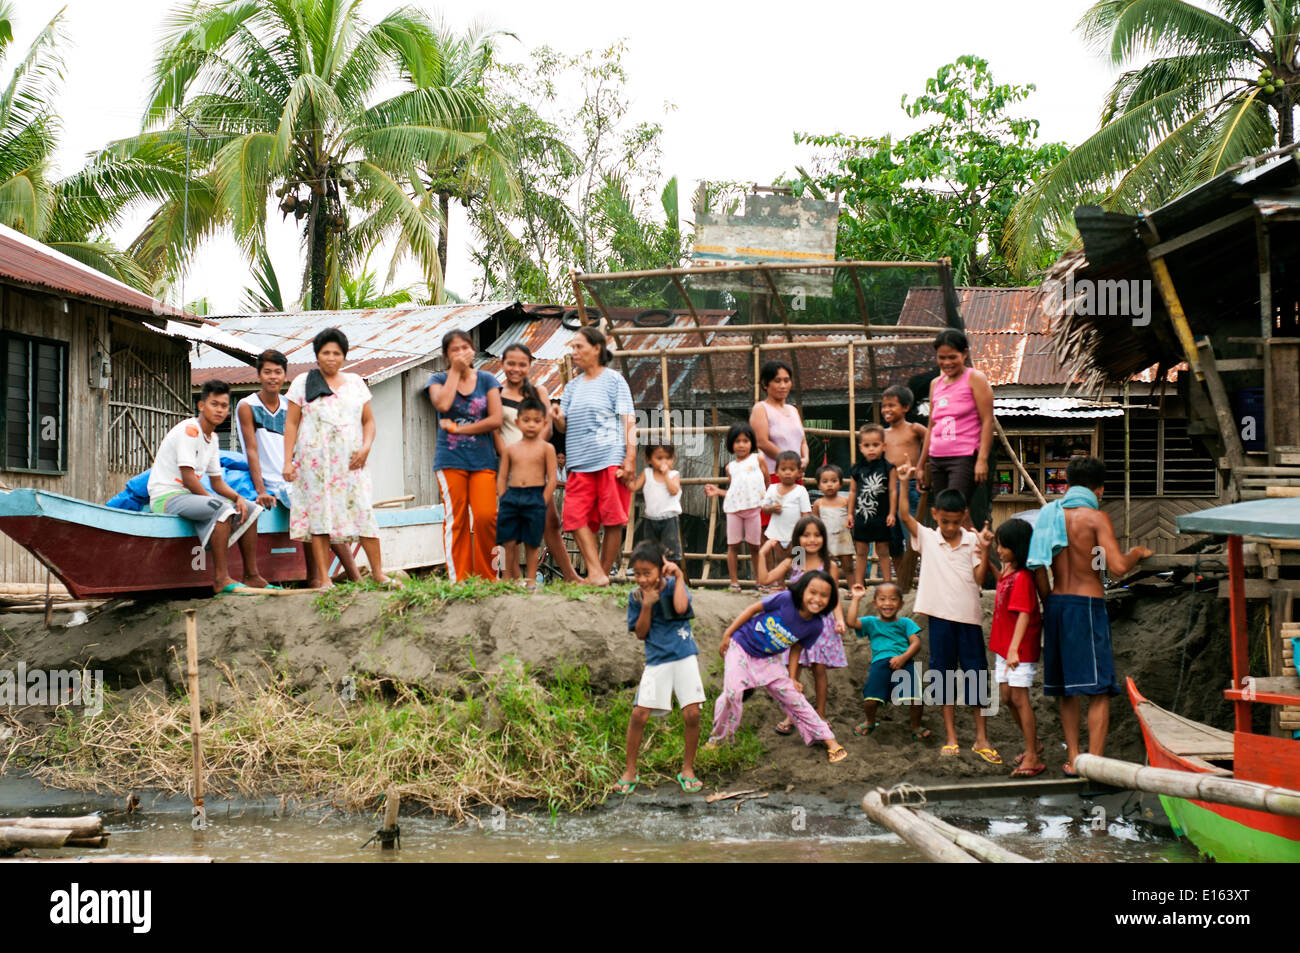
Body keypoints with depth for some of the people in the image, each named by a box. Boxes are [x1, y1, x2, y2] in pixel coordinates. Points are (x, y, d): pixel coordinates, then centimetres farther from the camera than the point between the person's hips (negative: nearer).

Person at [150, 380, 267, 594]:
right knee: (223, 509, -32)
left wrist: (238, 498, -3)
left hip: (191, 495, 10)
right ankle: (220, 578, -30)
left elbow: (217, 482, 15)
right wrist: (213, 501, -16)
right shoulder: (189, 430, -16)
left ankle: (251, 576, 5)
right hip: (166, 497, -10)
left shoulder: (213, 438, 12)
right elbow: (187, 479, -22)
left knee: (250, 509, 6)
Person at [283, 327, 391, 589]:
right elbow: (291, 423, 4)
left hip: (350, 462, 2)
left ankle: (378, 573, -1)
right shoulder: (303, 383, 7)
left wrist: (366, 447, -3)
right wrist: (288, 461, -4)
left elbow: (369, 420, 15)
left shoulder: (355, 383, 14)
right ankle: (324, 579, -3)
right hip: (315, 461, -1)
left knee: (363, 511, -7)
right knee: (318, 514, -5)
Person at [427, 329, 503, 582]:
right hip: (450, 459, 0)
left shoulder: (486, 380, 10)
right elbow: (442, 404, -14)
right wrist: (455, 371, -6)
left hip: (483, 459, 0)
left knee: (486, 517, -10)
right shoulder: (438, 379, 9)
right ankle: (459, 580, 0)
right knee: (456, 520, -4)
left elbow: (495, 419, -1)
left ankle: (488, 578, 1)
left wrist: (457, 428, -5)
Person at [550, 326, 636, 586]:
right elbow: (564, 427, 18)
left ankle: (604, 573, 4)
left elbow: (628, 421, -2)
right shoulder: (572, 386, 19)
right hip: (579, 464, 5)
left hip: (610, 460, -5)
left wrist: (630, 460, -12)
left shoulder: (614, 380, 4)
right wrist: (557, 418, -7)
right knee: (576, 517, -8)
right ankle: (595, 574, -10)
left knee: (613, 520, -3)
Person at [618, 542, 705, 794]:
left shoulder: (673, 584, -3)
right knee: (639, 714, -6)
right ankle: (630, 771, 11)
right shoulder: (636, 596, 1)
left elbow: (680, 607, -23)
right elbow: (640, 633, 1)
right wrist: (647, 605, -12)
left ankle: (687, 769, 13)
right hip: (656, 660, 1)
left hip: (684, 655, -1)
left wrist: (679, 577, -16)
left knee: (692, 713, -7)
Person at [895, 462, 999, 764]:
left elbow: (981, 578, -4)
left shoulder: (972, 541, 1)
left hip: (969, 616, 0)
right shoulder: (927, 538, 3)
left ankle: (981, 738, 11)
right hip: (941, 616, 0)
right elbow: (904, 515, -10)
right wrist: (903, 482, -14)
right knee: (945, 675, 6)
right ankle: (951, 737, 14)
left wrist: (984, 553, -19)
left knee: (976, 674, 2)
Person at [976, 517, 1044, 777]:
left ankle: (1032, 757, -1)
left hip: (1021, 648, -9)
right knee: (1007, 697, 14)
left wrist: (1014, 649, -33)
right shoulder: (1006, 569, 6)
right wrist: (985, 550, 16)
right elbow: (981, 578, 27)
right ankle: (1032, 742, 30)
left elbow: (1024, 615, -28)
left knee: (1019, 697, -7)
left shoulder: (1022, 577, -21)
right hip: (1003, 645, 9)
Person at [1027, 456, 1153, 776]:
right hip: (1087, 605, -6)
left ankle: (1073, 758, 15)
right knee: (1099, 689, -4)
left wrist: (1049, 603, 15)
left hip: (1056, 605, 6)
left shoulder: (1049, 514, 9)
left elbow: (1038, 568, 7)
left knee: (1067, 690, 13)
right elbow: (1117, 567, -18)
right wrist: (1137, 553, 2)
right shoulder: (1095, 517, -8)